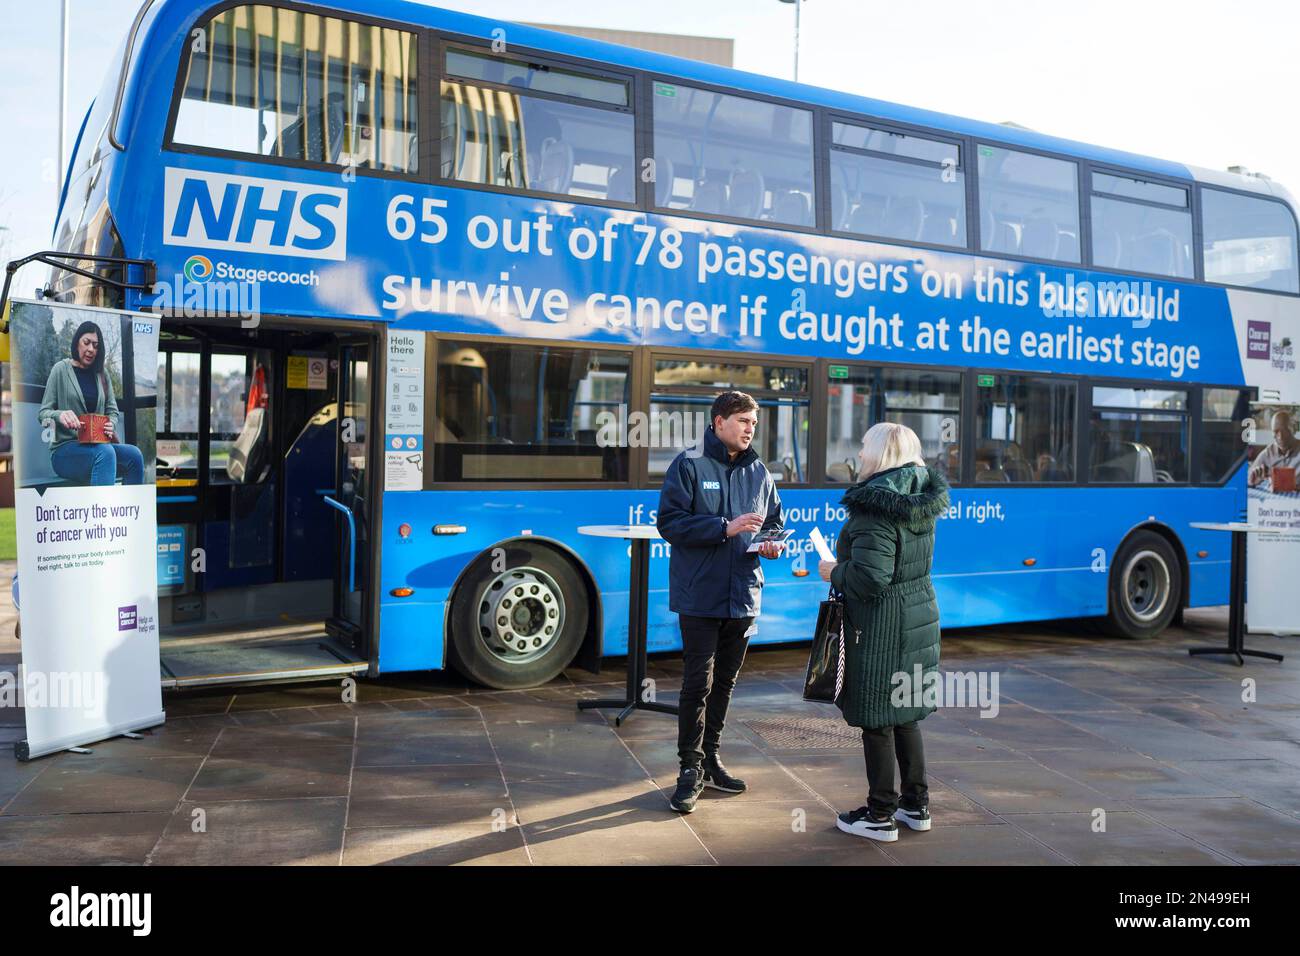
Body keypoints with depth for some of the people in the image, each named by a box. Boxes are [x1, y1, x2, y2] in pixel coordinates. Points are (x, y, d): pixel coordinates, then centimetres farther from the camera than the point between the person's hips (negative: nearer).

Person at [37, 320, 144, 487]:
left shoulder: (101, 374, 14)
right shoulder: (61, 369, 1)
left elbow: (112, 410, 14)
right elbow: (43, 412, -1)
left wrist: (111, 425, -10)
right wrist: (60, 415, -25)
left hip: (97, 445, 4)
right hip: (65, 449, -4)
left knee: (134, 455, -26)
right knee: (105, 452, -36)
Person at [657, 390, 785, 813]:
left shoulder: (758, 472, 10)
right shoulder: (689, 465, -6)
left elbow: (775, 520, 19)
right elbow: (669, 522, -13)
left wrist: (773, 544, -4)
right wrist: (726, 527, -20)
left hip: (743, 596, 6)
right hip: (700, 595, -6)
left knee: (725, 680, 14)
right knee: (699, 681, -4)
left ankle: (709, 758, 28)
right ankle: (691, 767, 8)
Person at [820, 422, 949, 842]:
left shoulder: (875, 506, -21)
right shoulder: (919, 501, 6)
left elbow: (869, 578, -26)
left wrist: (834, 572, -8)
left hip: (879, 627, -9)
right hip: (918, 617, 9)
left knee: (876, 721, 3)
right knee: (905, 714, 19)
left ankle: (880, 816, 14)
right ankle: (916, 805, 29)